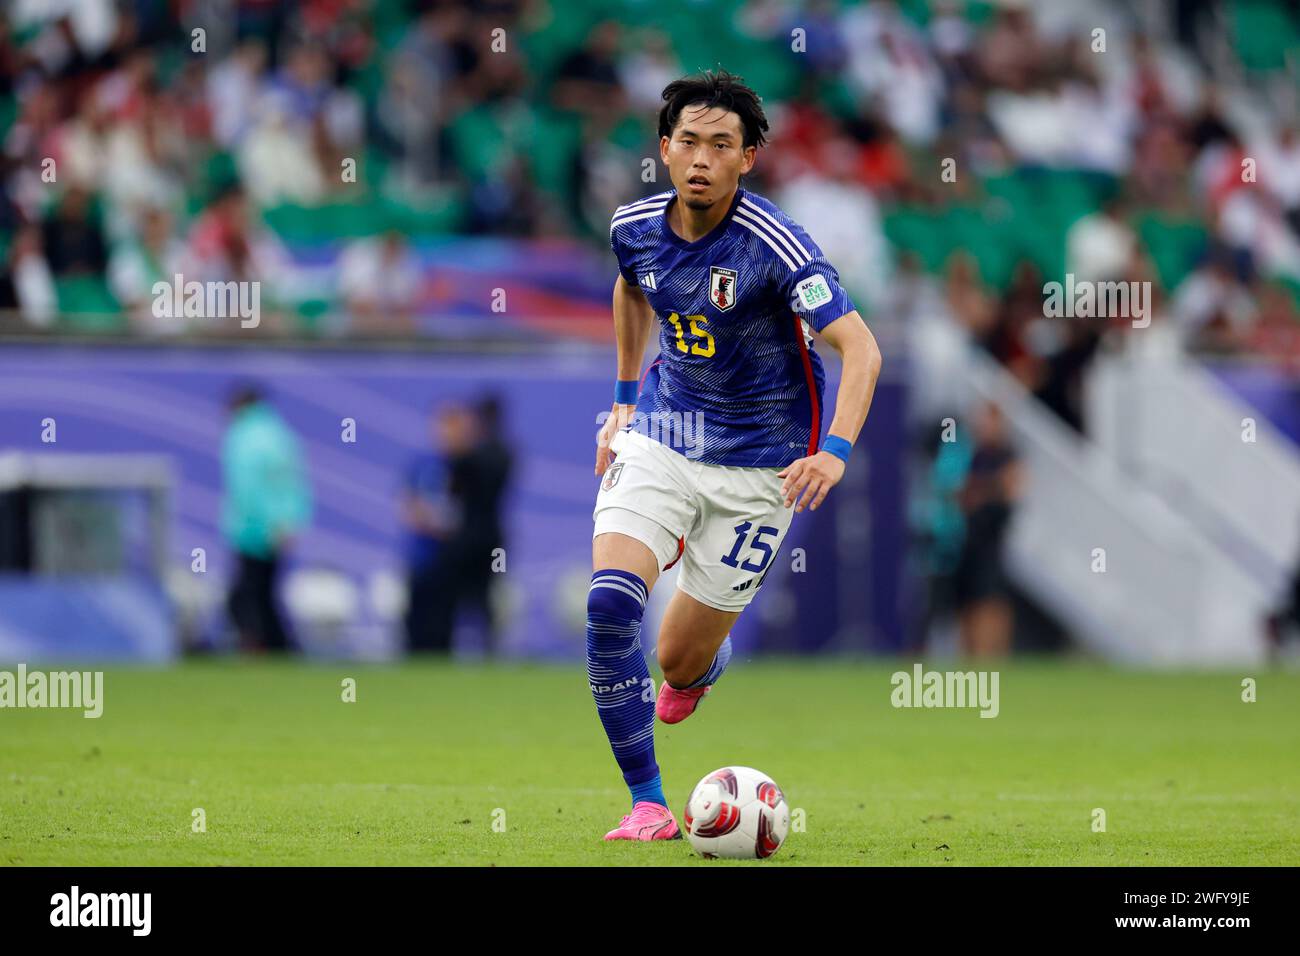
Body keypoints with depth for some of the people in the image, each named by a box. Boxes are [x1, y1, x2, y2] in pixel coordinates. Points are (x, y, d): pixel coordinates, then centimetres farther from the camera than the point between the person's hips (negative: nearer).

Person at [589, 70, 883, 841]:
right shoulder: (637, 228, -6)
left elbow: (861, 348, -30)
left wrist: (835, 452, -45)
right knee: (610, 603, -22)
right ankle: (648, 805, -12)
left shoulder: (776, 246, -23)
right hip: (660, 438, 3)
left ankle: (704, 663, 45)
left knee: (681, 664, 3)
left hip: (757, 464, -3)